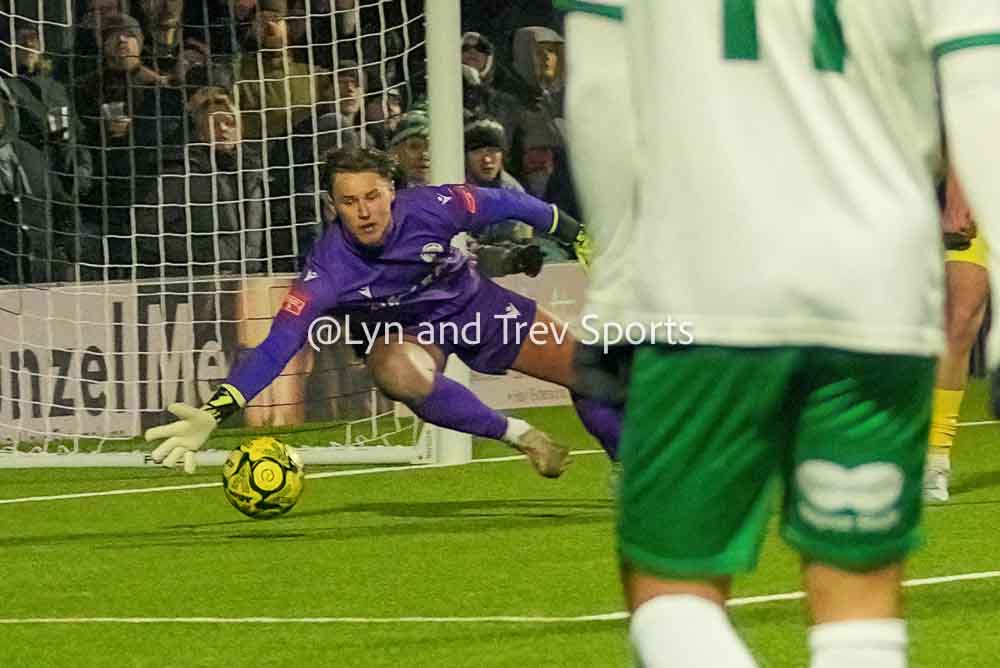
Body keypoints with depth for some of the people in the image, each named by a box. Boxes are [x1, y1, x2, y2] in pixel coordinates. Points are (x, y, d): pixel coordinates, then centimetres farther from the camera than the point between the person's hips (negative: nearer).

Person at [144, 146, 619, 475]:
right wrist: (213, 414, -52)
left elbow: (504, 205, -13)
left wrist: (577, 236, 0)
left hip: (473, 302, 2)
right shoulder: (328, 269, -35)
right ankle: (519, 436, -16)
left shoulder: (429, 208, -31)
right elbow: (277, 345, -40)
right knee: (397, 373, -38)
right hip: (403, 332, -2)